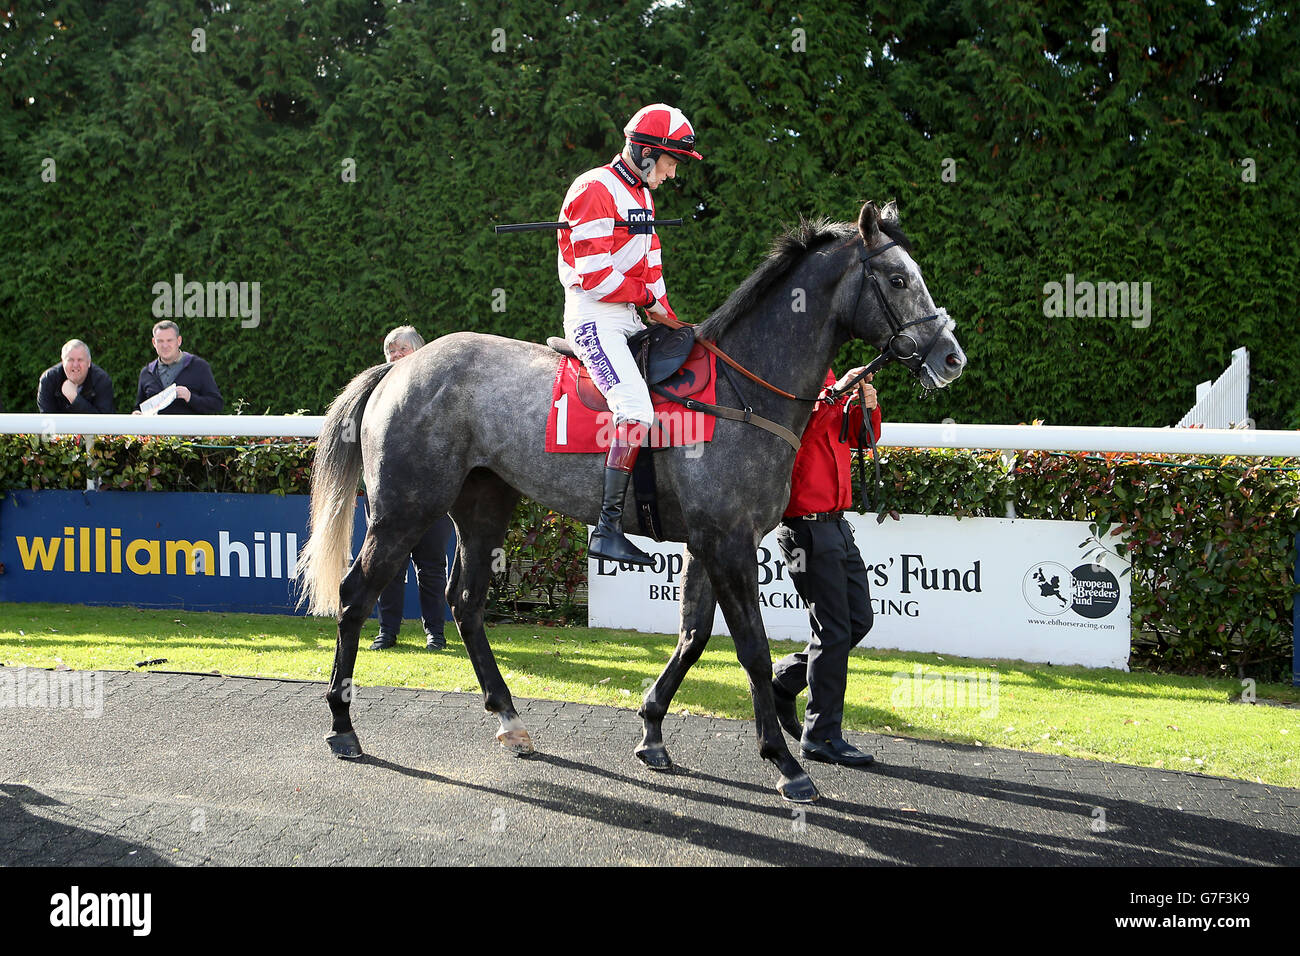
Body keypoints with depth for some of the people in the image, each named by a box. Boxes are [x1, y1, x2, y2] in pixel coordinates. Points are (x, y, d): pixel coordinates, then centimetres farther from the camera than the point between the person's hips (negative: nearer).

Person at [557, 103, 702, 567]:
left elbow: (650, 269, 22)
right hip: (595, 318, -10)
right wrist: (647, 298, -7)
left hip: (631, 319, 10)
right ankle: (607, 529, -27)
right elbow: (594, 275, -17)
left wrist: (669, 318, 9)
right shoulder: (595, 190, -12)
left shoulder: (641, 195, 20)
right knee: (636, 411, -26)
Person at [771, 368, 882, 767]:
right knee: (834, 630, -6)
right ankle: (822, 733, 3)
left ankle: (784, 679, 25)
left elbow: (861, 438, 19)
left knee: (858, 621, 12)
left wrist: (867, 407, -1)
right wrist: (835, 394, -34)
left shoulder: (826, 376, 16)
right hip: (805, 524, -9)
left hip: (835, 523, 9)